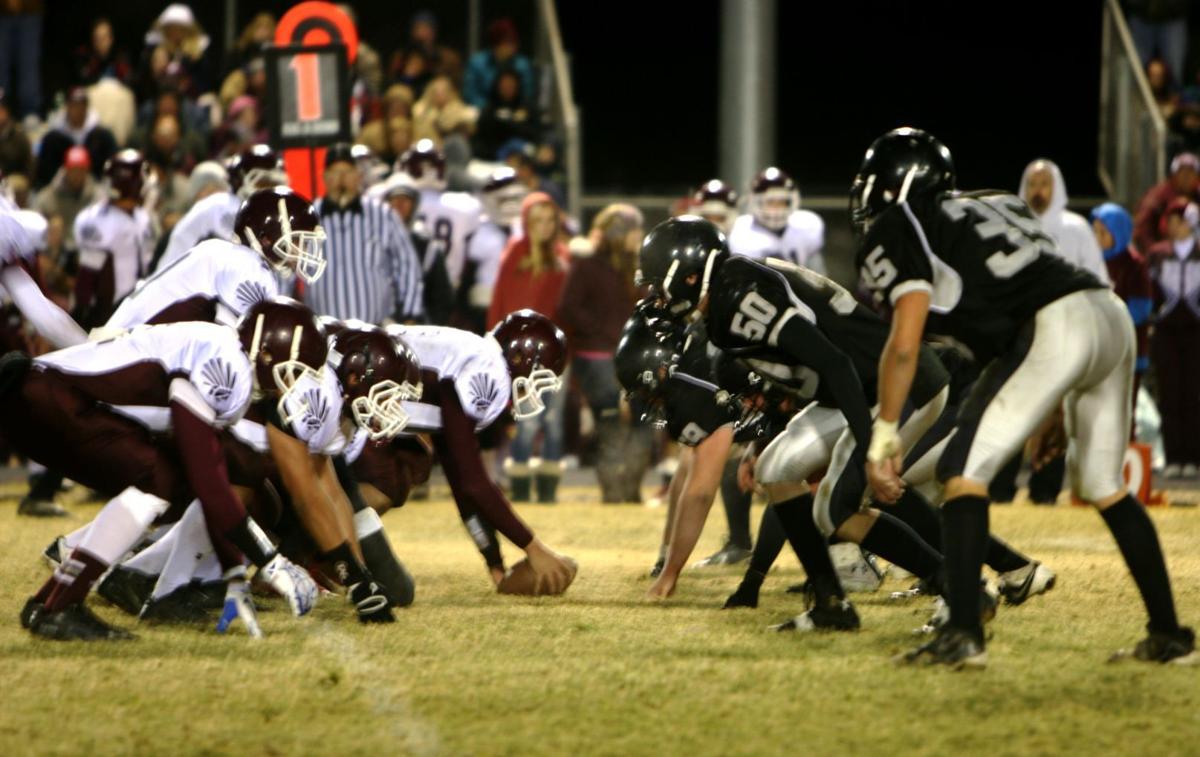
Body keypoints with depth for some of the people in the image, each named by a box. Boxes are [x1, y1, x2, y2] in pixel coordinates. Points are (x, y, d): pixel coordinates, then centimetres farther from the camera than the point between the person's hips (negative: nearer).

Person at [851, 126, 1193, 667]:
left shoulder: (898, 231, 7)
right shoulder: (994, 205, 30)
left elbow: (904, 343, -3)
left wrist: (884, 433, 2)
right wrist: (1050, 414, 37)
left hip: (1054, 331, -8)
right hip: (1111, 314, 8)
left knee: (964, 468, -1)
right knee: (1103, 485, 21)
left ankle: (963, 634, -11)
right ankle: (1169, 634, 23)